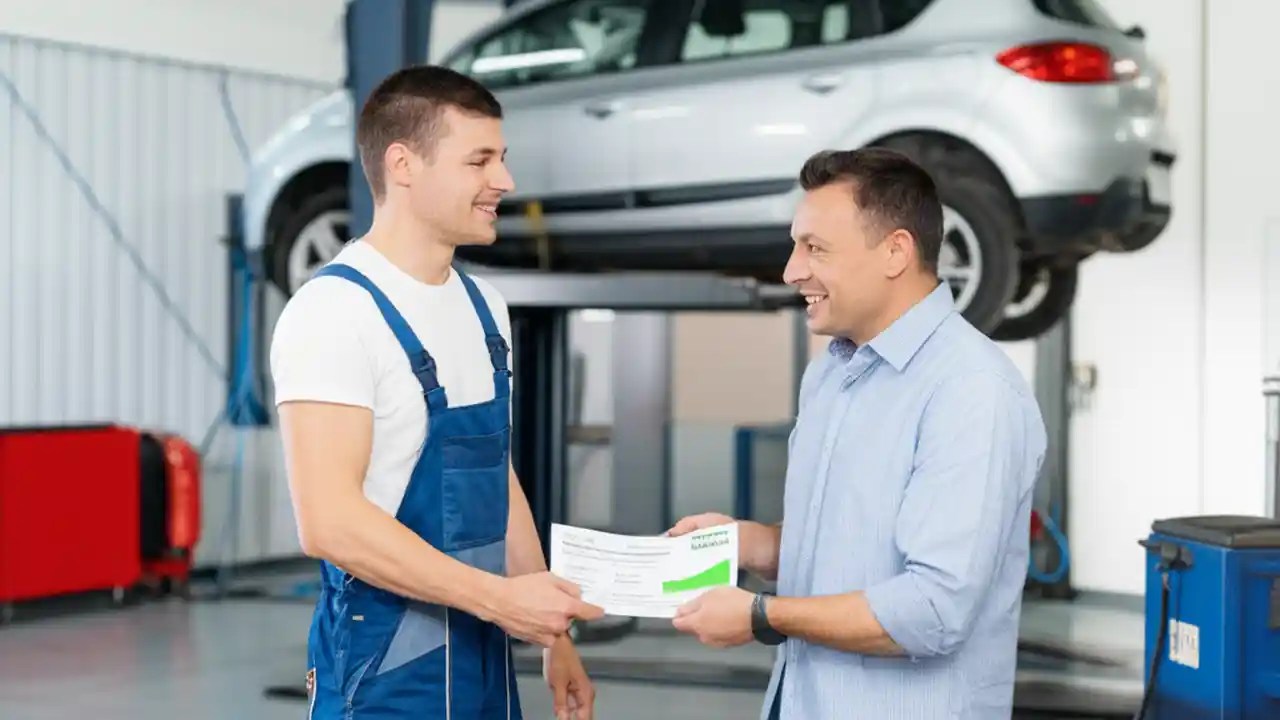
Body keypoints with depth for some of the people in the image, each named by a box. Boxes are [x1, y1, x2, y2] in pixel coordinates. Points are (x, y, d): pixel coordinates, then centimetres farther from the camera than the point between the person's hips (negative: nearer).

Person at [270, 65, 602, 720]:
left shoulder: (483, 306, 9)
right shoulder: (334, 311, -16)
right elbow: (329, 521, -24)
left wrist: (551, 634, 14)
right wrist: (500, 598, -22)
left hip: (484, 660, 8)